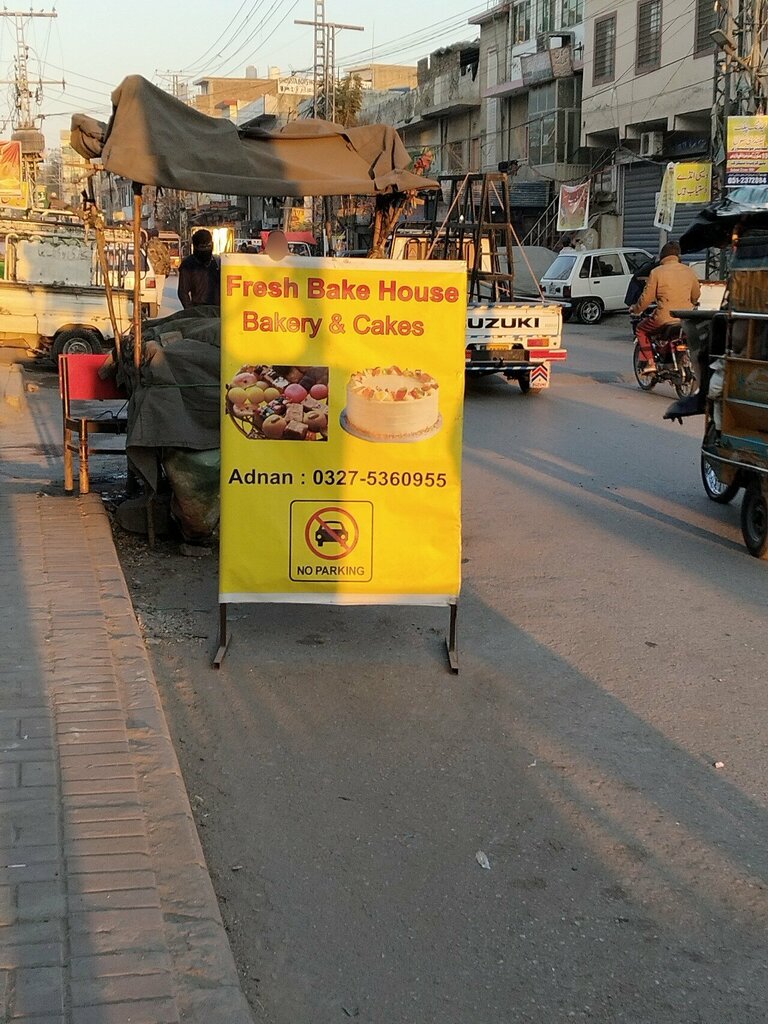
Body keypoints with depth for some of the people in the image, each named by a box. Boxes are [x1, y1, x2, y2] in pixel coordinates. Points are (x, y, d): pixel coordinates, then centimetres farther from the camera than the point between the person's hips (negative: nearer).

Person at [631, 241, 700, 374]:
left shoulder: (656, 272, -7)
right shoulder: (688, 271, 6)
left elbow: (647, 298, -5)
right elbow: (696, 294, 17)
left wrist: (635, 309, 14)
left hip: (664, 318, -5)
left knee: (641, 329, 20)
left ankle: (650, 362, 9)